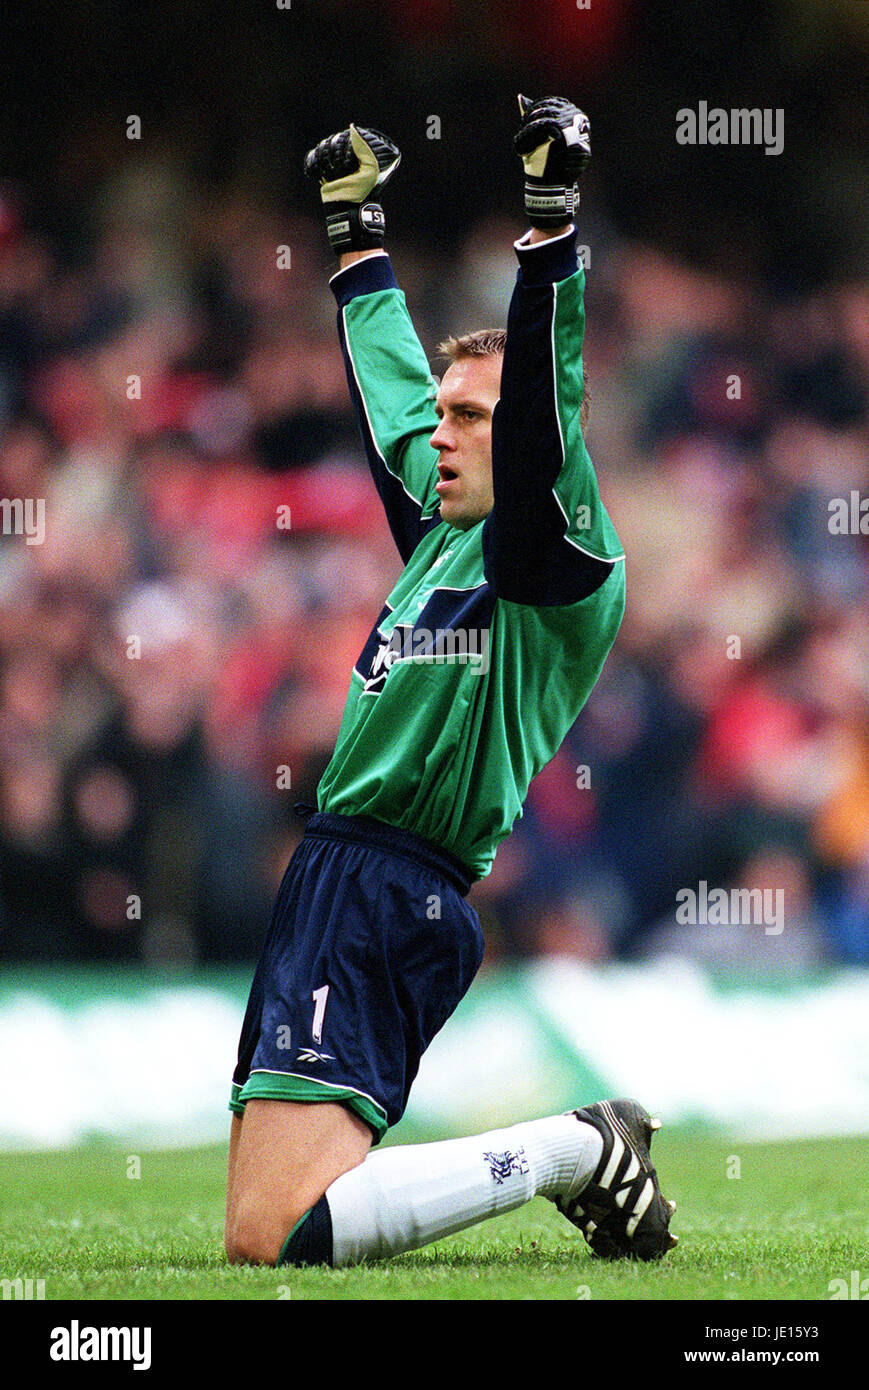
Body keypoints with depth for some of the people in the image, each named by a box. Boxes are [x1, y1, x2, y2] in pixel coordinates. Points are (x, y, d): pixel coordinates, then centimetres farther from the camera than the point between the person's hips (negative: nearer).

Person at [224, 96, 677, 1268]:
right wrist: (357, 226, 40)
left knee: (277, 1238, -21)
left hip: (387, 901, -10)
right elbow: (387, 381, 33)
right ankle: (579, 1157, 12)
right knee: (258, 1230, 8)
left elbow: (542, 404, -20)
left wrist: (549, 217, -25)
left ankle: (582, 1152, -6)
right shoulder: (443, 532, 19)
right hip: (335, 882, 10)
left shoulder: (558, 561, -4)